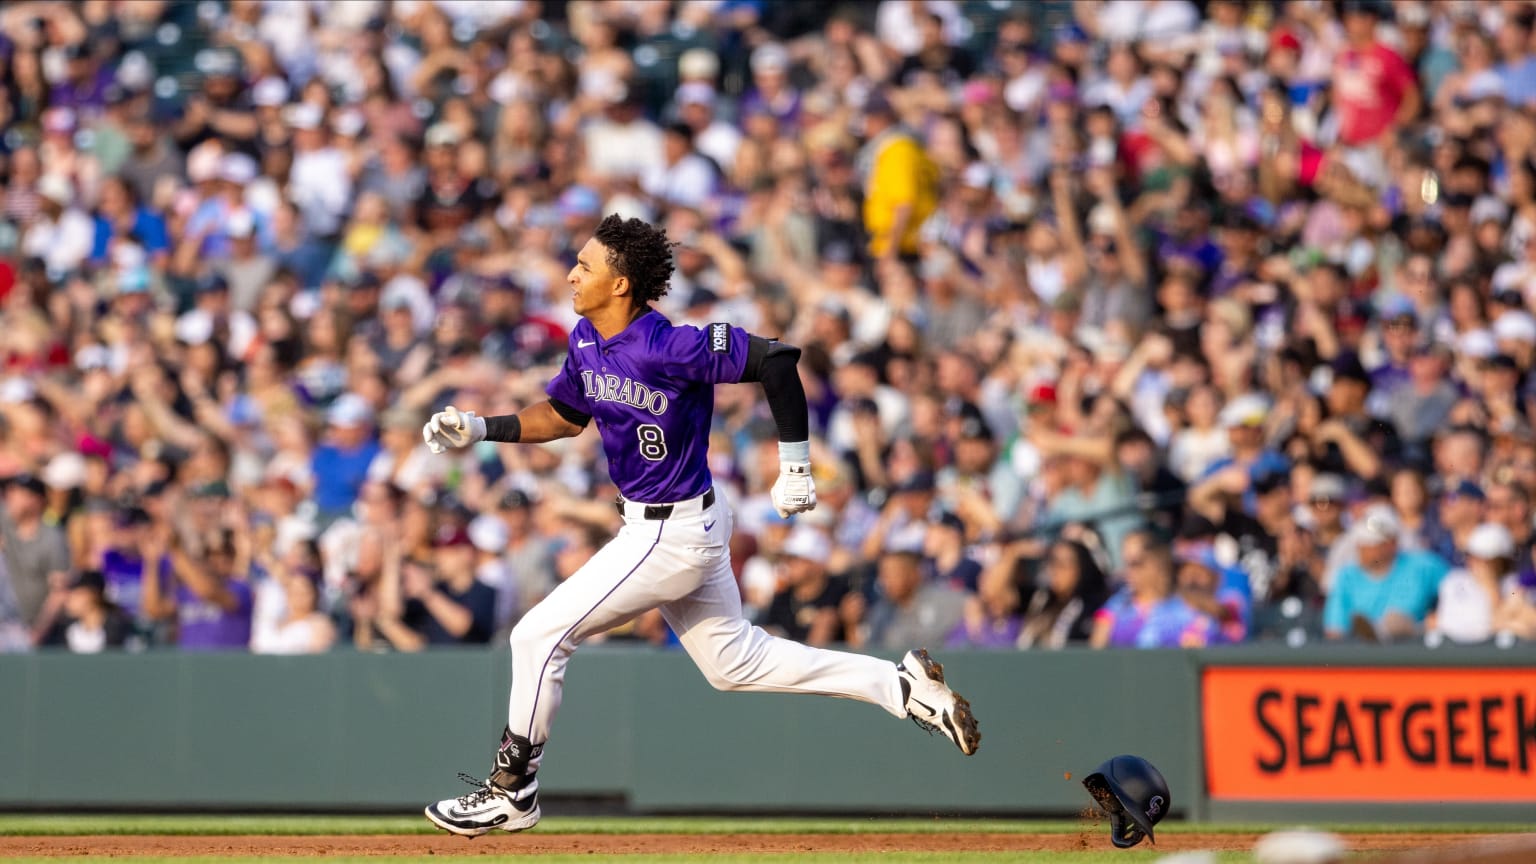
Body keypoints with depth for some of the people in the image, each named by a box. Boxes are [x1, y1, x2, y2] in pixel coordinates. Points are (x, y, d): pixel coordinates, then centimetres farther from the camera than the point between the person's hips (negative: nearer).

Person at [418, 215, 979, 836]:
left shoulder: (668, 348, -26)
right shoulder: (586, 340, 1)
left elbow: (776, 359, -27)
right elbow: (563, 416, 17)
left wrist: (795, 467, -22)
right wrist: (480, 429, 4)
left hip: (672, 535, -10)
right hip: (665, 527, 10)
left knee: (539, 636, -5)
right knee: (735, 662, 19)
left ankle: (512, 791, 9)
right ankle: (903, 686, 22)